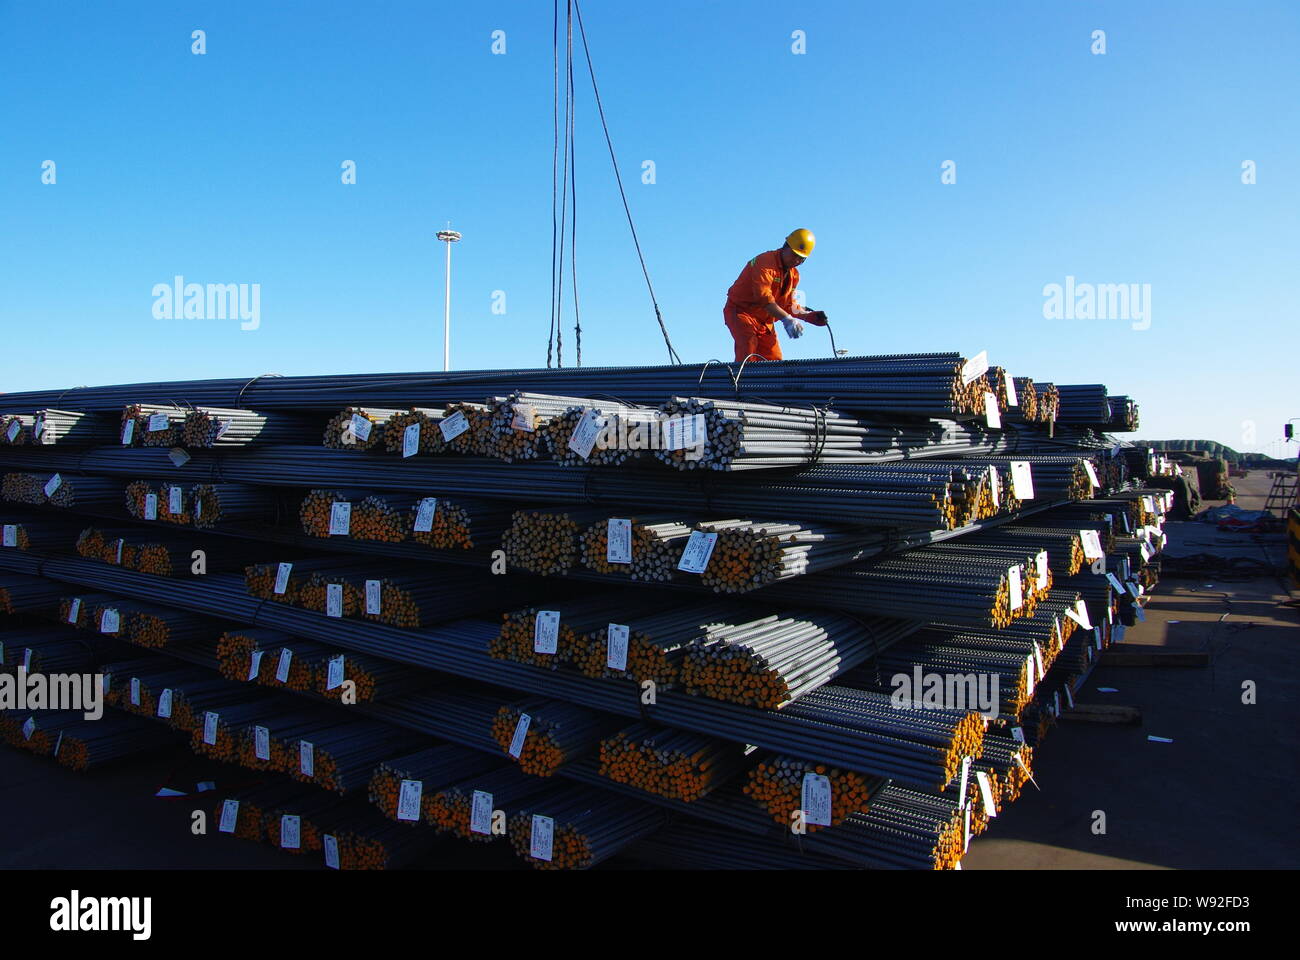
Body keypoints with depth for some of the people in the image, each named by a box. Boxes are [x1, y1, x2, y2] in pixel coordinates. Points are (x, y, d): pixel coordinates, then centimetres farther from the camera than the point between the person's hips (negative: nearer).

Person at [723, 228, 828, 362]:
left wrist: (809, 316, -9)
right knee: (748, 358, -26)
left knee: (774, 360, 0)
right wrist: (786, 319, -42)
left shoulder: (794, 274, 10)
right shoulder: (765, 262, -18)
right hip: (741, 311, -8)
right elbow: (763, 295, -33)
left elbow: (789, 304, 10)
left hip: (765, 320, 8)